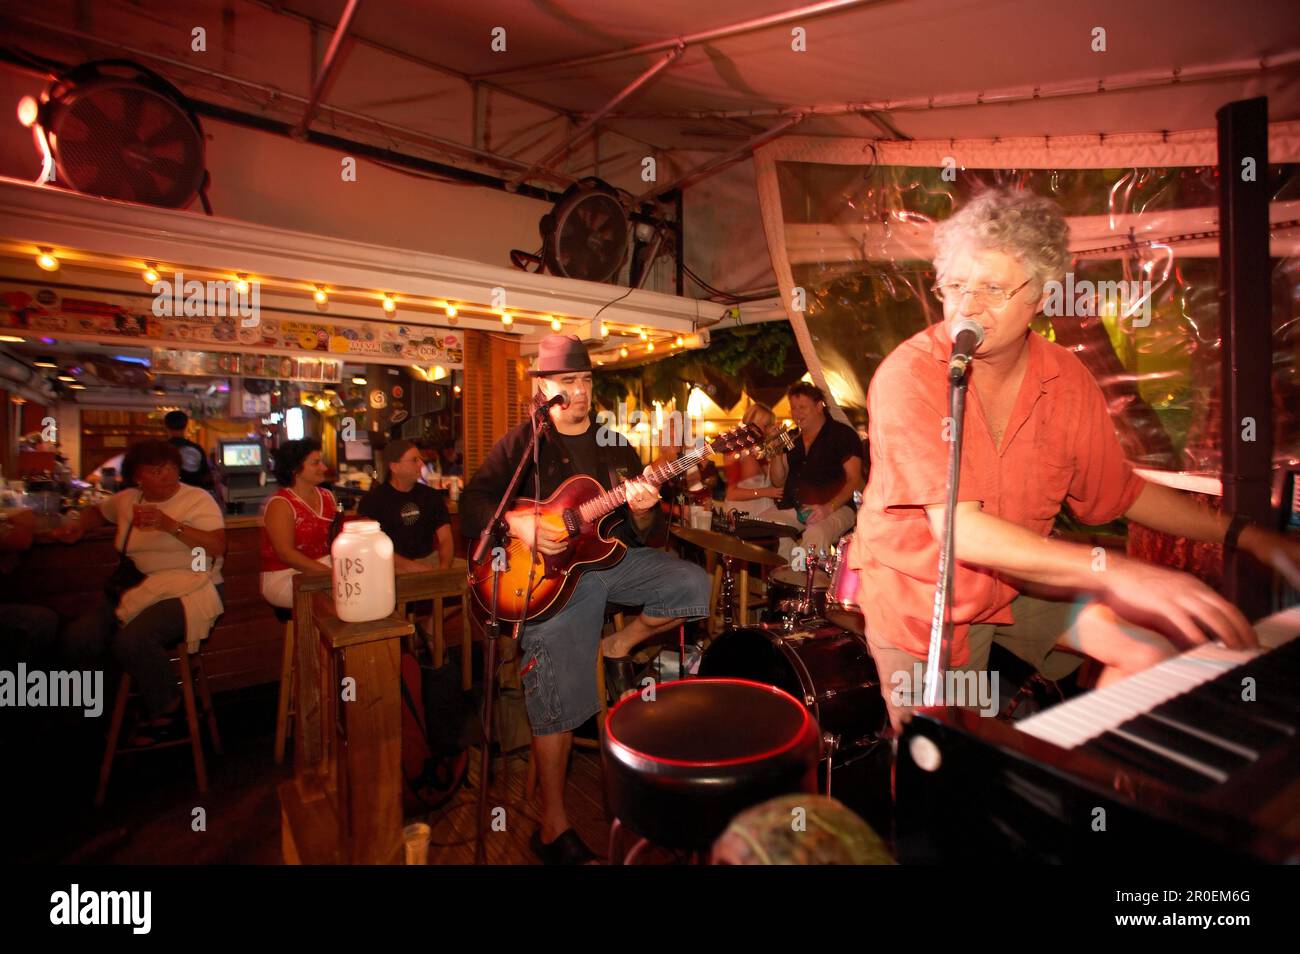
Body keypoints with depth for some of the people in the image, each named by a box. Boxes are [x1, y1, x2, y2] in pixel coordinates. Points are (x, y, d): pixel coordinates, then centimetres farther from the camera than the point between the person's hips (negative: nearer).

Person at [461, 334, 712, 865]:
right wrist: (519, 525, -20)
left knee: (693, 586, -17)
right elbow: (473, 502, -3)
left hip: (613, 556, 4)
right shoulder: (522, 441, 3)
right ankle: (553, 828, 13)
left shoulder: (612, 444, 12)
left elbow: (642, 531, 10)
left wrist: (642, 512, -14)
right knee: (558, 700, -7)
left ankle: (619, 647, 7)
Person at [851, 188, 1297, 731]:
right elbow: (958, 530, -33)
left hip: (1019, 576, 5)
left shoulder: (1068, 381, -6)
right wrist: (1114, 571, -39)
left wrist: (1244, 536, 3)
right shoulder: (908, 375, -26)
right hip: (918, 590, -5)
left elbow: (1123, 491, 10)